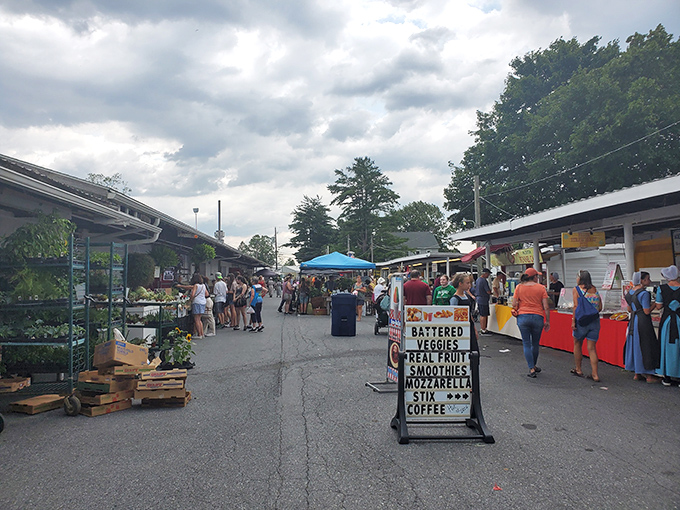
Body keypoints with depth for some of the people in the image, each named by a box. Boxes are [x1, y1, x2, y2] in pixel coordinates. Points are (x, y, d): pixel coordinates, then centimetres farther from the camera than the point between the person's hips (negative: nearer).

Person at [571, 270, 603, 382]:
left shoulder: (576, 289, -3)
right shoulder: (595, 289, 10)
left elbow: (576, 306, -12)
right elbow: (600, 307, 8)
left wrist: (573, 320, -10)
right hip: (595, 321, 4)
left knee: (577, 344, 15)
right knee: (592, 348, 6)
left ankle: (578, 369, 23)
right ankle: (595, 374, 3)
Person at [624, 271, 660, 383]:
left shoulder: (630, 292, 9)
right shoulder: (644, 293, -17)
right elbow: (647, 311, -16)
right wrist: (654, 305, -1)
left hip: (633, 321, 8)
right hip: (643, 322, -8)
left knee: (634, 345, 12)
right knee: (646, 347, 0)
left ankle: (637, 374, 19)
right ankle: (649, 376, 7)